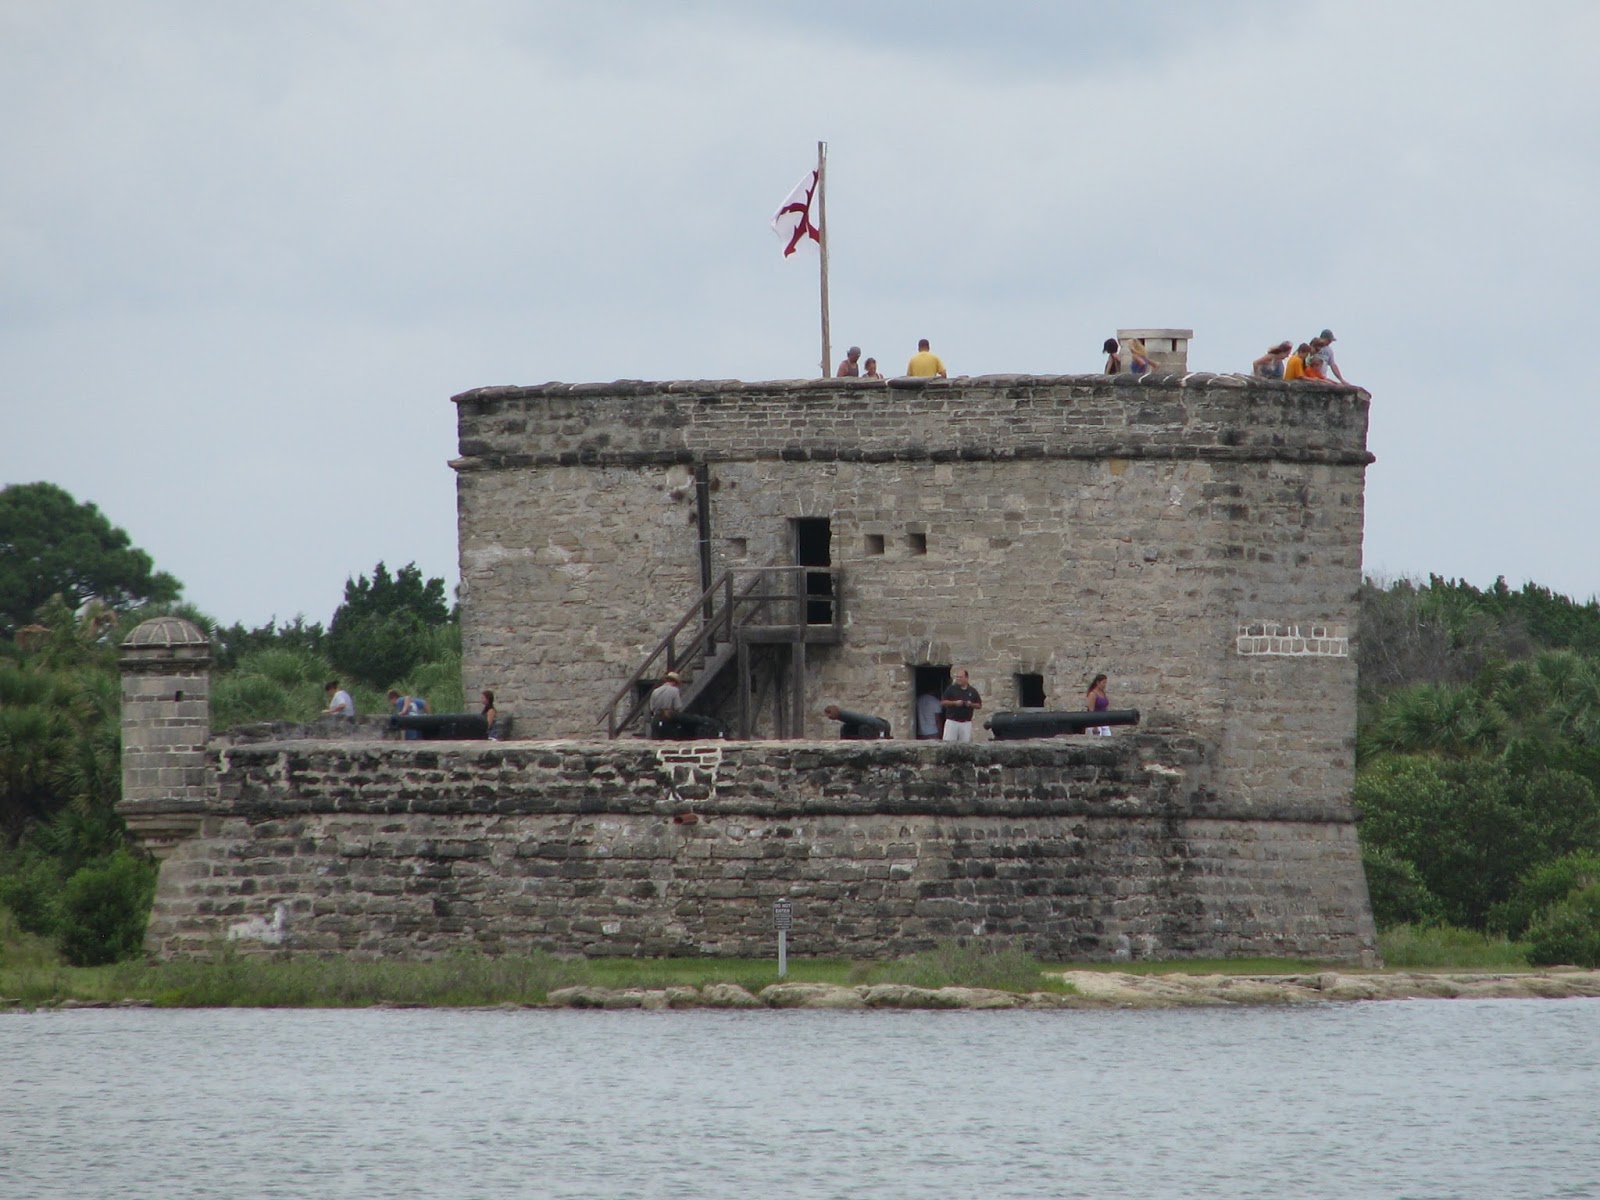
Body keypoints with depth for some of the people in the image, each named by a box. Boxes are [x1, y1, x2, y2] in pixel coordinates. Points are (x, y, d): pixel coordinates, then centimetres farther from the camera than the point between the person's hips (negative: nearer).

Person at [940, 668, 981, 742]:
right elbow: (943, 702, 1)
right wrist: (954, 703, -13)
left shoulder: (972, 691, 8)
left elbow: (979, 705, 13)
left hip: (966, 723, 1)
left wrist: (971, 705, -8)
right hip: (952, 721, -1)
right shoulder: (951, 689, 3)